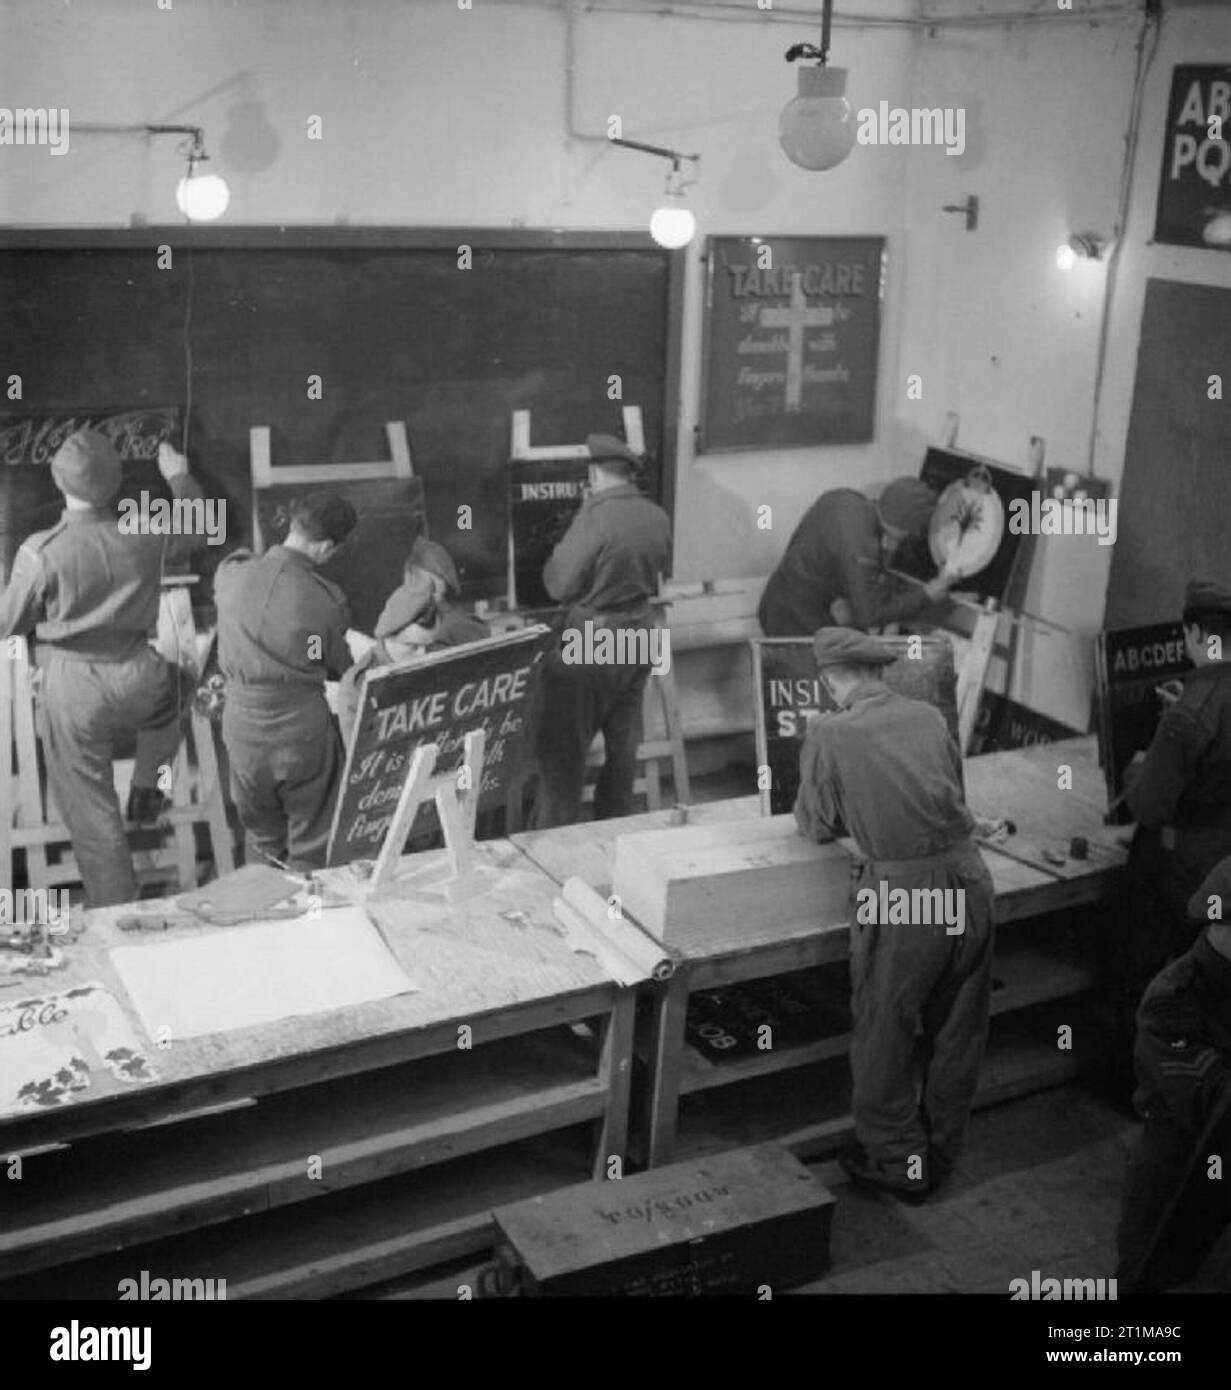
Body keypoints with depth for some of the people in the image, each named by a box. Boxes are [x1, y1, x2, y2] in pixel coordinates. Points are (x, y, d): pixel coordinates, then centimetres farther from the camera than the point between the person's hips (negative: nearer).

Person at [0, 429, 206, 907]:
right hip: (138, 678, 3)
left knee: (90, 812, 11)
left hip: (73, 688, -2)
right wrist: (180, 479, 27)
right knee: (169, 686, 40)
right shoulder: (145, 535, -8)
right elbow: (199, 529, 15)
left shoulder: (41, 552, -17)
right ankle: (147, 793, 40)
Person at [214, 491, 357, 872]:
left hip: (242, 724, 4)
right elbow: (338, 668, -1)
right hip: (302, 731, -4)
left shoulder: (231, 575, -9)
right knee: (311, 852, 14)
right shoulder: (327, 600, -17)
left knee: (262, 842, 23)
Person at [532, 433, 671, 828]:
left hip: (592, 638, -7)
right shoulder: (658, 517, -1)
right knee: (623, 743, 17)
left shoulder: (596, 518, -21)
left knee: (561, 749, 2)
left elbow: (559, 585, -15)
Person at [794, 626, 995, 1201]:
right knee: (957, 1031, 20)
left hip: (901, 893, -5)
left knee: (884, 1036, 14)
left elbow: (816, 825, 6)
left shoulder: (828, 733, -3)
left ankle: (898, 1163, 27)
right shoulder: (928, 716, 9)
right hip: (967, 877, 5)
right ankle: (940, 1153, 37)